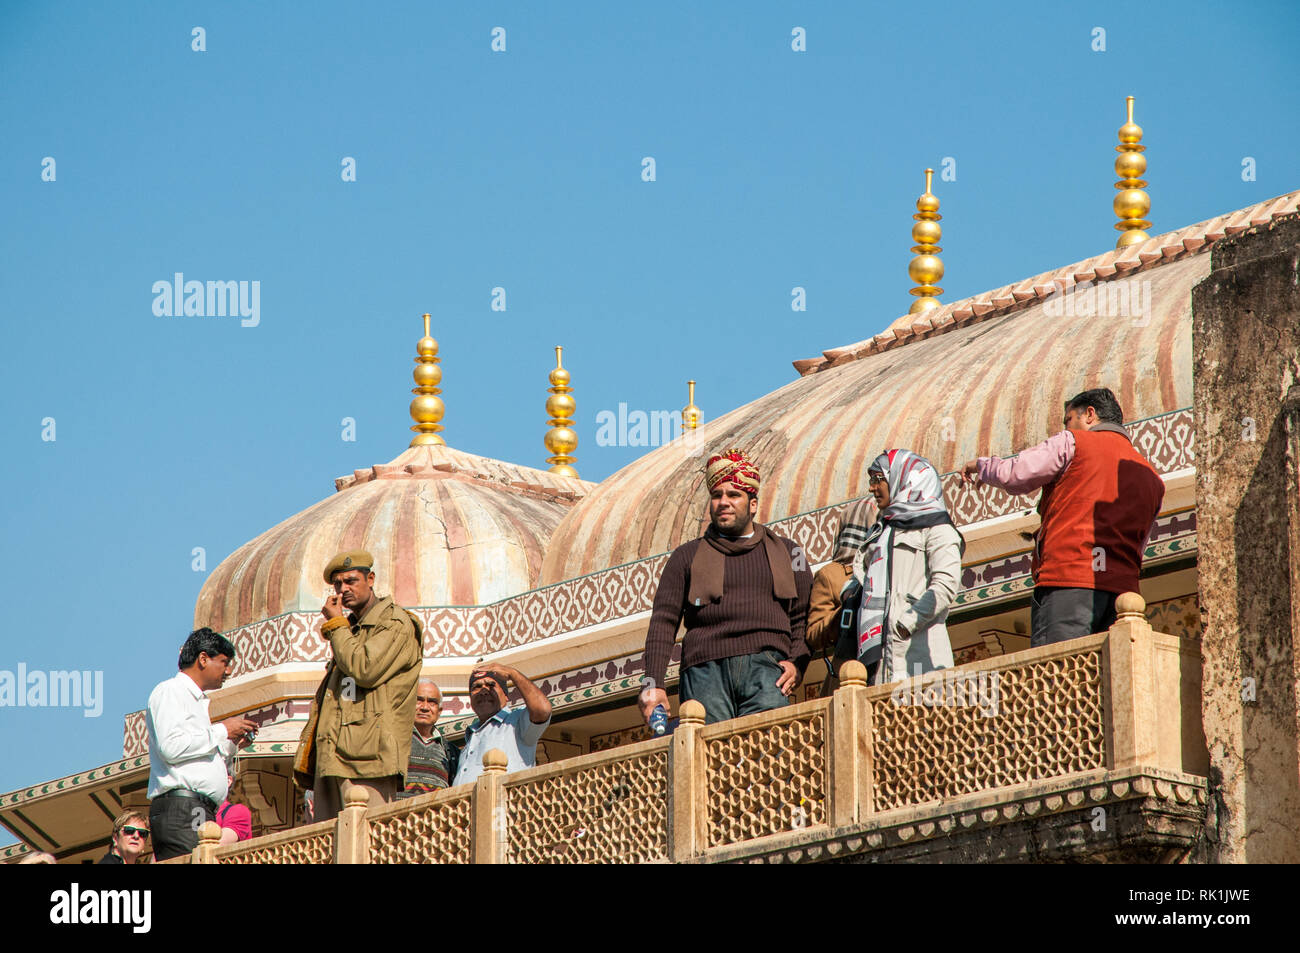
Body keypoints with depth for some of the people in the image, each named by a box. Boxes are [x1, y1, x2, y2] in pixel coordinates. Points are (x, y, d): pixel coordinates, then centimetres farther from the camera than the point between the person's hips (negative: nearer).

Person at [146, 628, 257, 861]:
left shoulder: (197, 701, 30)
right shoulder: (170, 691, 2)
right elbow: (171, 747, -14)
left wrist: (232, 743, 19)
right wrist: (222, 731, -5)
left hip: (202, 812, 9)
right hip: (180, 807, -9)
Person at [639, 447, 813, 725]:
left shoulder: (786, 553, 23)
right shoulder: (688, 556, 20)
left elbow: (804, 618, 19)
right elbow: (663, 622, 12)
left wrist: (797, 664, 0)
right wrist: (653, 684, 0)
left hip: (767, 670, 0)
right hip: (707, 669, 0)